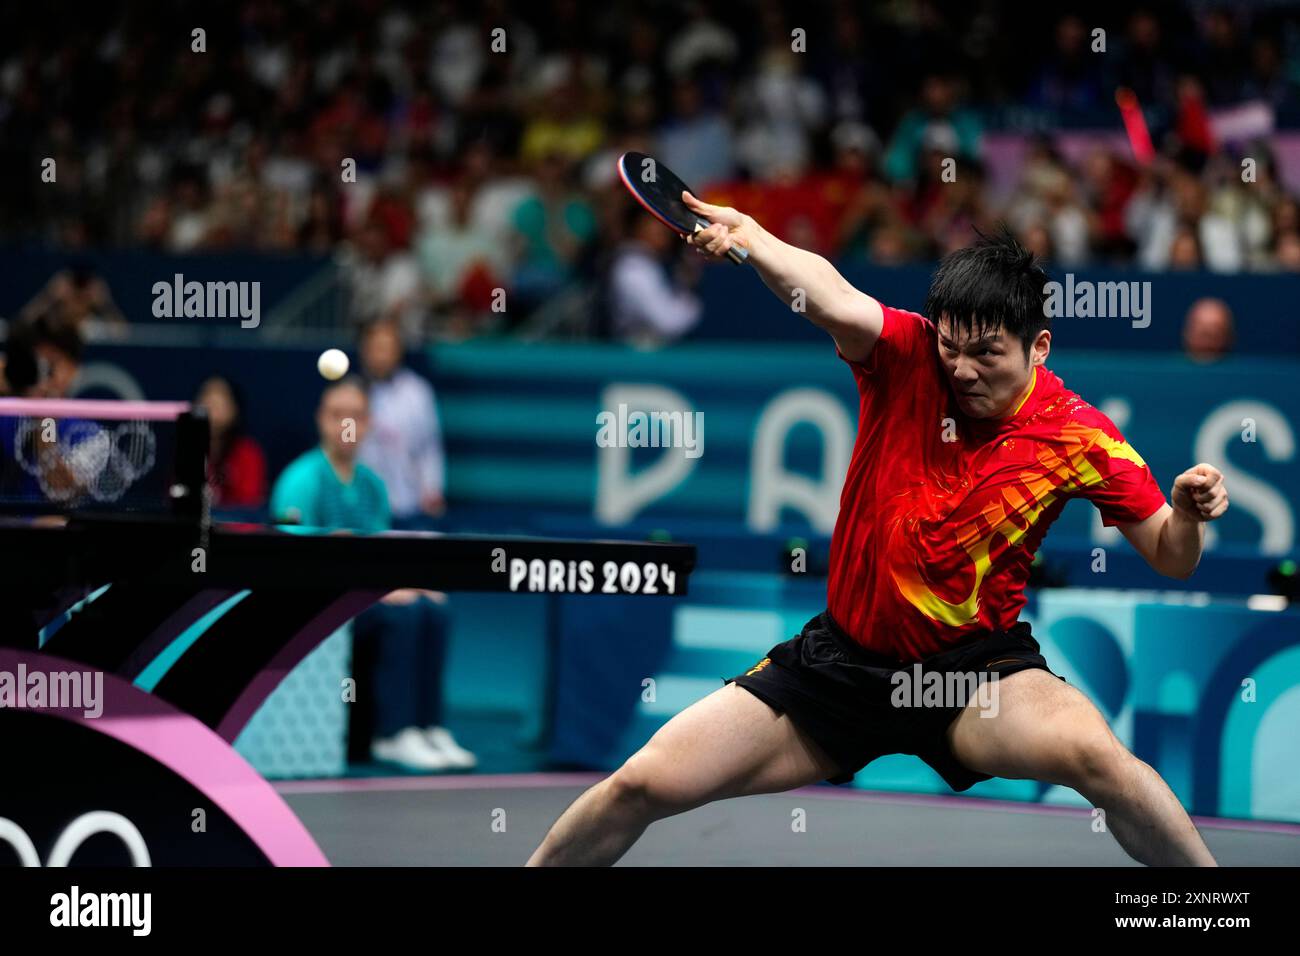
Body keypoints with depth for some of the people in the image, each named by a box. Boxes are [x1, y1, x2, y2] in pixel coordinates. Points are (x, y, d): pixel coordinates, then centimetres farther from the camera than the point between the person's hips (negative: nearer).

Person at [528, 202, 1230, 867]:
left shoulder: (1078, 436, -8)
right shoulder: (906, 357, -9)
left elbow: (1170, 559, -2)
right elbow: (833, 300, -30)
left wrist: (1188, 514, -25)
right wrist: (746, 233, -49)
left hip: (975, 667, -2)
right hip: (840, 661, 2)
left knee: (1098, 756, -33)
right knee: (645, 783, -6)